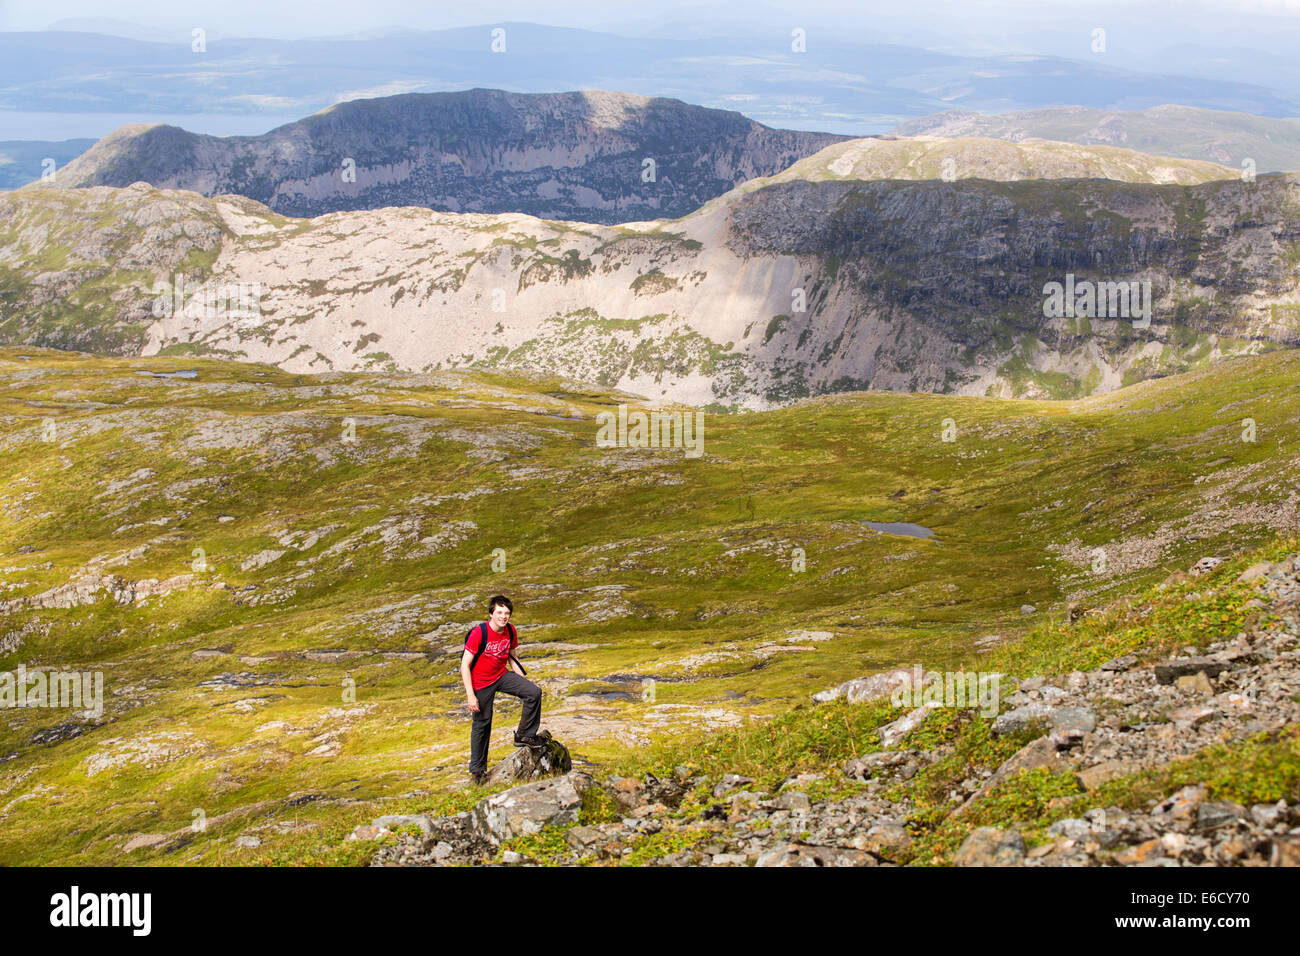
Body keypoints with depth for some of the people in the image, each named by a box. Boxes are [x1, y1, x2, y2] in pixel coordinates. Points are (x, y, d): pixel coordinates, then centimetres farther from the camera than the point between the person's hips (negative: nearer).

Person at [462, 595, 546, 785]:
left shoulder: (510, 631, -5)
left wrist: (523, 682, 9)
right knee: (482, 723, 4)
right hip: (481, 682, -5)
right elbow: (465, 665, -20)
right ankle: (477, 769, 22)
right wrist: (470, 696, -22)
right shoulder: (478, 633, -23)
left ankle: (524, 736, 4)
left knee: (534, 692, -13)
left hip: (502, 676, 5)